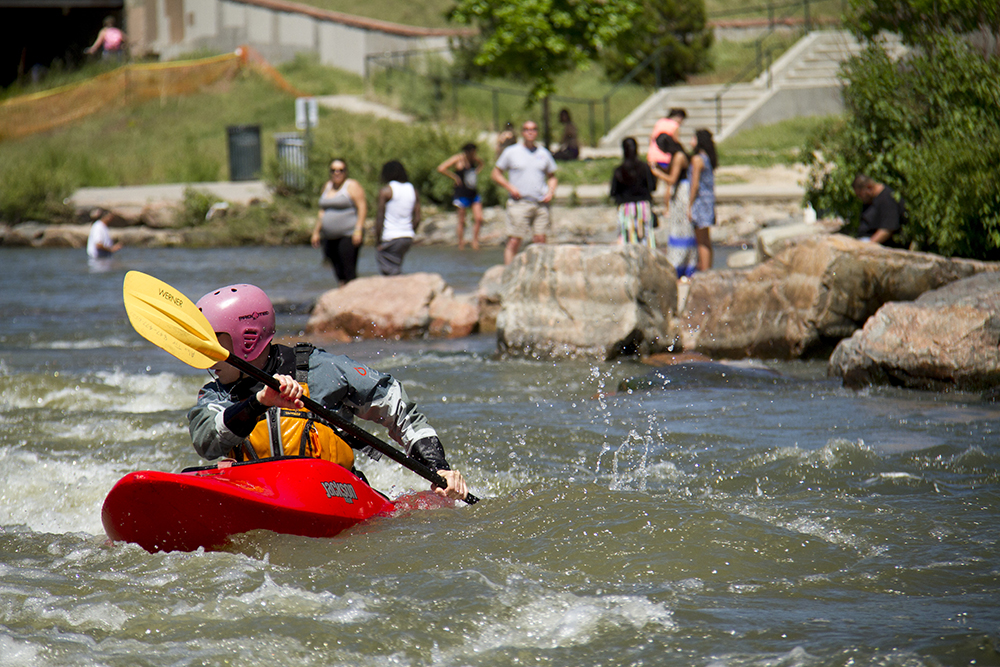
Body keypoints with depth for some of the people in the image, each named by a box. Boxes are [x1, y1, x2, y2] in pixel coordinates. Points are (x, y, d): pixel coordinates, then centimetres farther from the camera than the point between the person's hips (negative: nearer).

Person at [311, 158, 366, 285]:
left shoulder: (352, 186, -3)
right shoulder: (327, 186, 18)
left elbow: (362, 208, -10)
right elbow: (322, 211, 25)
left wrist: (358, 230, -18)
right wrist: (316, 231, 21)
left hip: (349, 235, -7)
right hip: (330, 238, 7)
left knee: (349, 272, -14)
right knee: (338, 272, 3)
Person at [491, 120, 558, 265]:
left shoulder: (544, 154, 14)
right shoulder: (511, 152, 5)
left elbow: (552, 177, 24)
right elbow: (495, 173, 8)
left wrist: (551, 192, 4)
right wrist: (509, 187, -7)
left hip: (541, 204, 3)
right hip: (519, 203, -3)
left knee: (540, 241, -2)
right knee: (513, 242, -9)